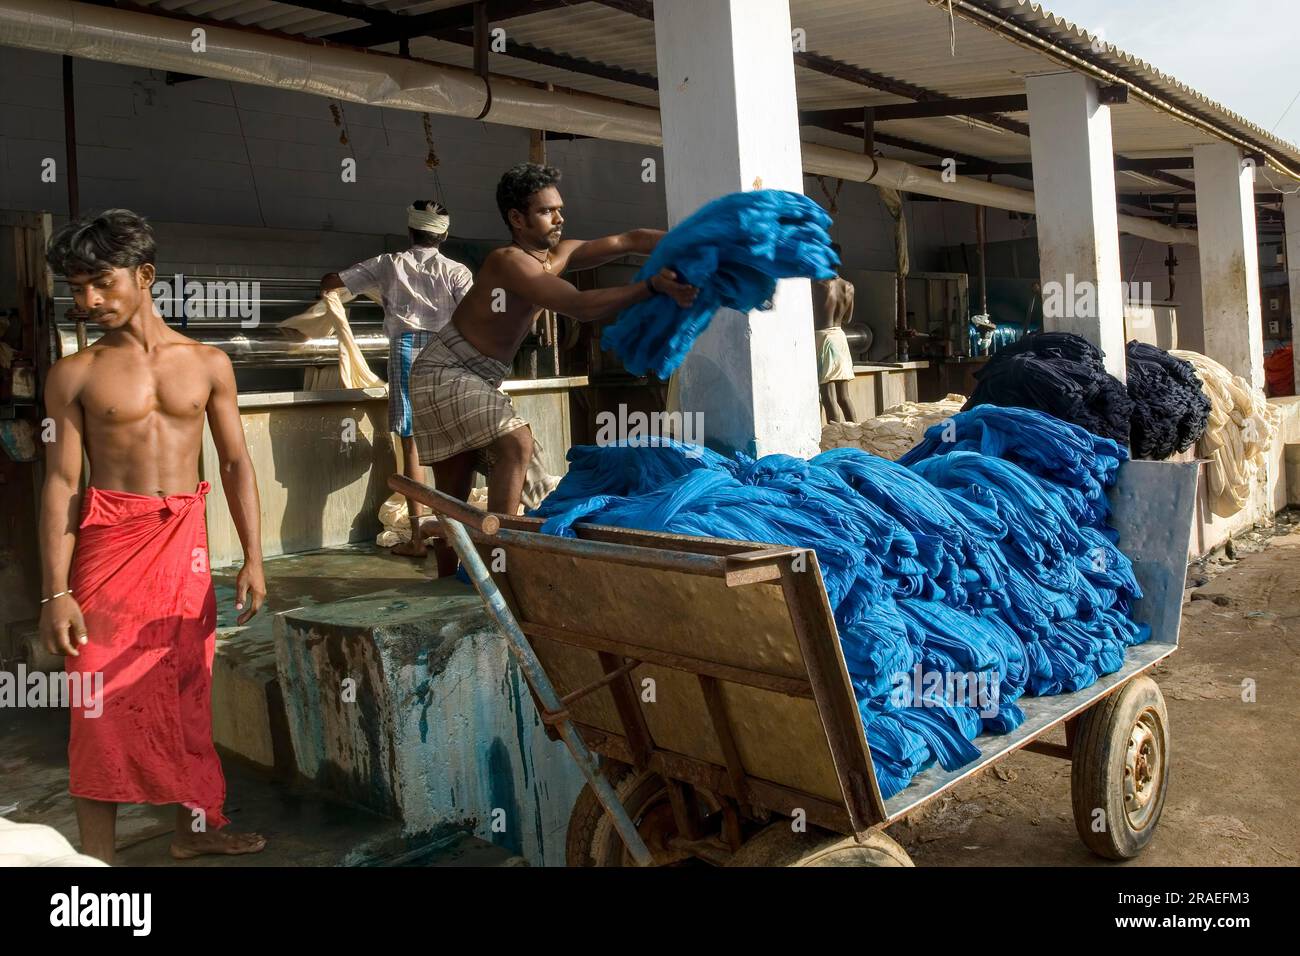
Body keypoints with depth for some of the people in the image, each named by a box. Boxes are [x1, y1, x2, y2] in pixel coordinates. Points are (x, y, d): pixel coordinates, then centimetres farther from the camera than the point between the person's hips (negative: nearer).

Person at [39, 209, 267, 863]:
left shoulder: (207, 363, 5)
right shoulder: (74, 375, -1)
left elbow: (236, 464, 6)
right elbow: (61, 482, -3)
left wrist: (253, 558, 1)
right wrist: (56, 593, -8)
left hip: (185, 540, 3)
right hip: (109, 539, -2)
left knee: (189, 690, 12)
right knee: (104, 703, -1)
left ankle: (195, 827, 28)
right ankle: (97, 853, 12)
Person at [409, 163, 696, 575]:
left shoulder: (559, 255, 2)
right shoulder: (508, 261, -24)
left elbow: (629, 240, -1)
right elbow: (579, 306, -35)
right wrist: (652, 286, -39)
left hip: (479, 380, 9)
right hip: (444, 374, -9)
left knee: (455, 490, 11)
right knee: (516, 443, -24)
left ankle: (447, 582, 19)